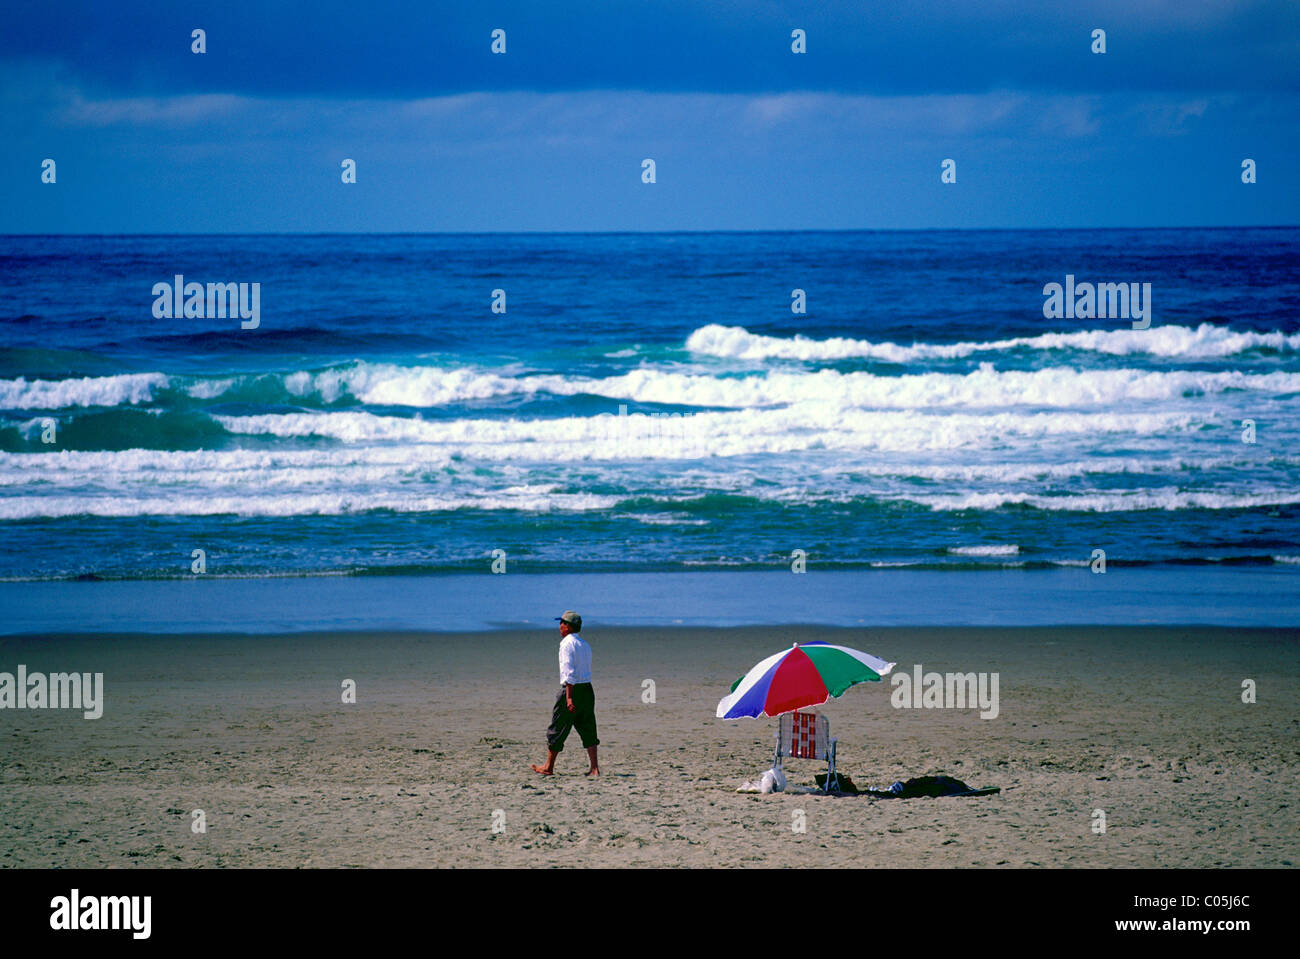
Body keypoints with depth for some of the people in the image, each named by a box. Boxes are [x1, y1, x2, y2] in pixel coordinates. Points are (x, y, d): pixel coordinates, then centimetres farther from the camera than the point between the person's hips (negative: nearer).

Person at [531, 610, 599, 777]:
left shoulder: (567, 644, -12)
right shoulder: (585, 645, 15)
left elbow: (569, 672, -20)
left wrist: (569, 698, -24)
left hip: (571, 688, -8)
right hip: (587, 688, 8)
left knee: (557, 729, 4)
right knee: (588, 730, 7)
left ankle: (549, 767, 12)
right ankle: (594, 768, 1)